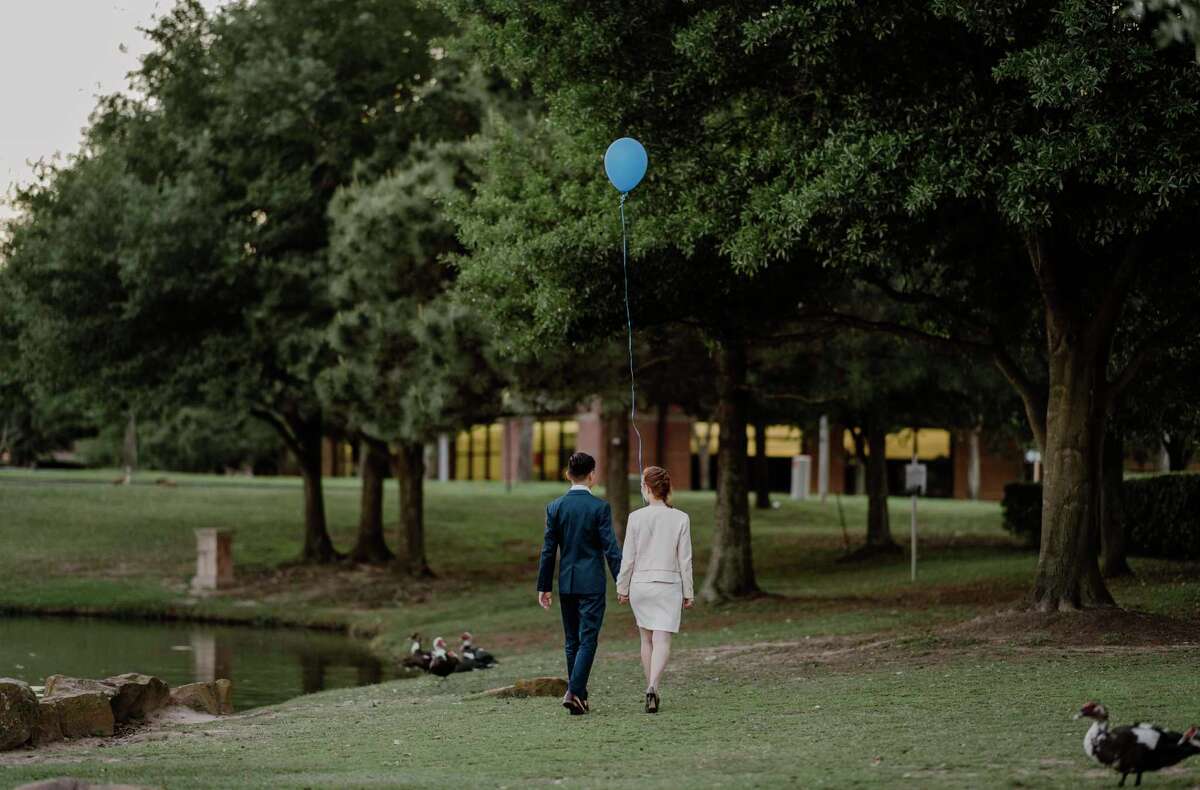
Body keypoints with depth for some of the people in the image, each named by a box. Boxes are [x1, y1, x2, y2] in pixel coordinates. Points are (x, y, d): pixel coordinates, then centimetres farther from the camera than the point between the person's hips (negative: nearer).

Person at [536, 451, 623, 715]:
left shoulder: (555, 507, 1)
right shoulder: (599, 507, -9)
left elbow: (548, 550, 3)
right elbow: (610, 548, -10)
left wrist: (544, 587, 8)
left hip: (566, 584, 4)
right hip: (592, 583, -4)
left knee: (571, 641, 13)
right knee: (588, 639, -2)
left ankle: (579, 695, 17)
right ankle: (574, 691, -15)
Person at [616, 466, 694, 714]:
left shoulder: (636, 517, -7)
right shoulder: (680, 519, -5)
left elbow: (628, 558, -3)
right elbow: (685, 560, -2)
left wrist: (622, 588, 8)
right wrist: (688, 593, 6)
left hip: (640, 585, 1)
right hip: (669, 585, -1)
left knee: (647, 639, 16)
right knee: (662, 641, -4)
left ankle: (651, 690, 20)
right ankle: (653, 686, -25)